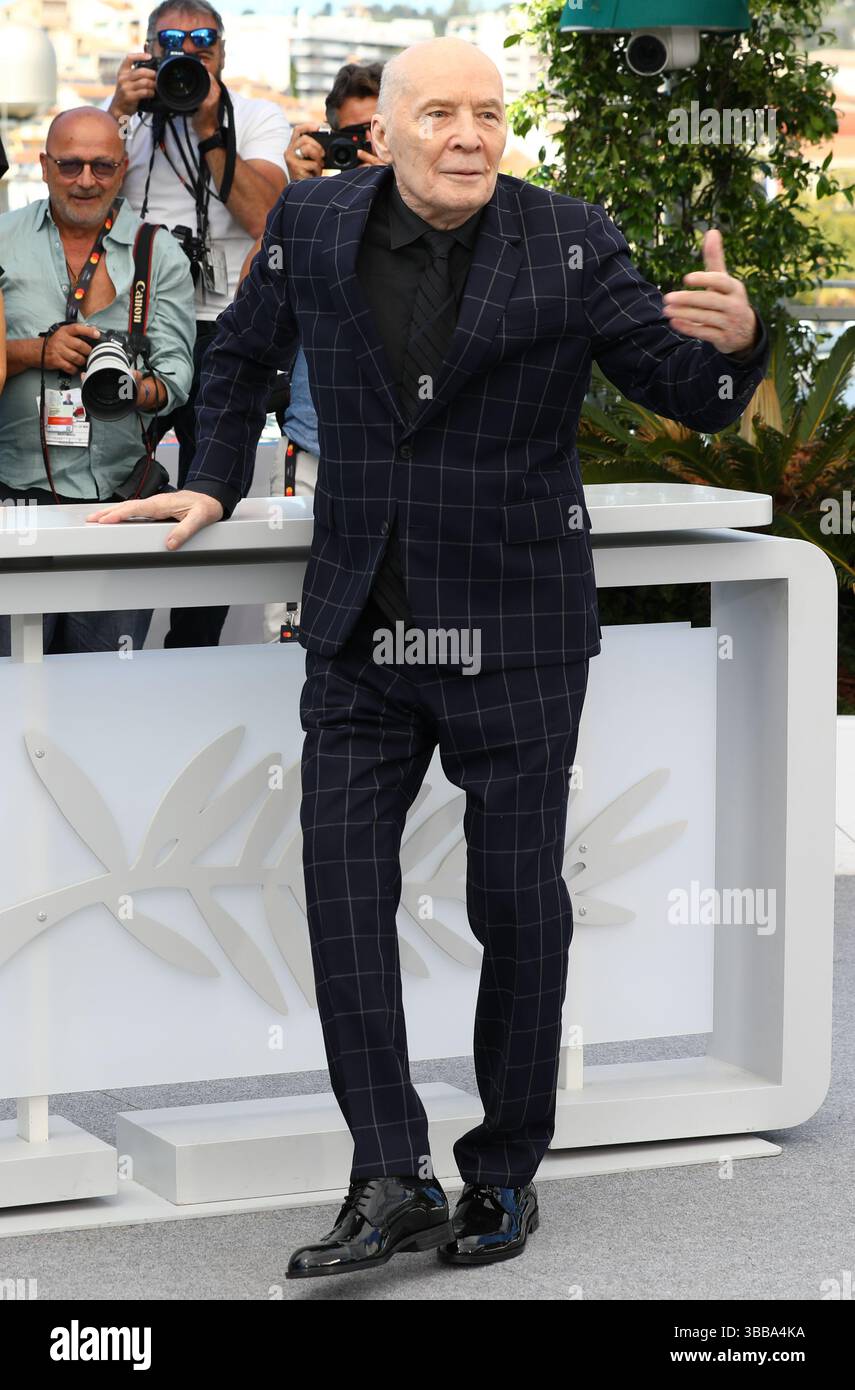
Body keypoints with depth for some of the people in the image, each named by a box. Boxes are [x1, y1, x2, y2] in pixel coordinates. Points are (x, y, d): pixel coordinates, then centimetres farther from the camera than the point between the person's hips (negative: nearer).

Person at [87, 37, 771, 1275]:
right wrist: (215, 486, 16)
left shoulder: (570, 246, -5)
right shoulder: (312, 225, 2)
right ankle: (394, 1182, -1)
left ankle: (506, 1174, 19)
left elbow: (692, 398, -5)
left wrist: (732, 342, -25)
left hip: (515, 631, -2)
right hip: (361, 635, 3)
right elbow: (242, 358, 22)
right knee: (342, 885, -4)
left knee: (518, 903, 4)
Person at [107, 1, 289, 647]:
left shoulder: (258, 119, 9)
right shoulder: (123, 113, 14)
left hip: (220, 324, -1)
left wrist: (208, 128, -11)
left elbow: (264, 216, -8)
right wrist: (121, 111, -10)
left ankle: (190, 658, 10)